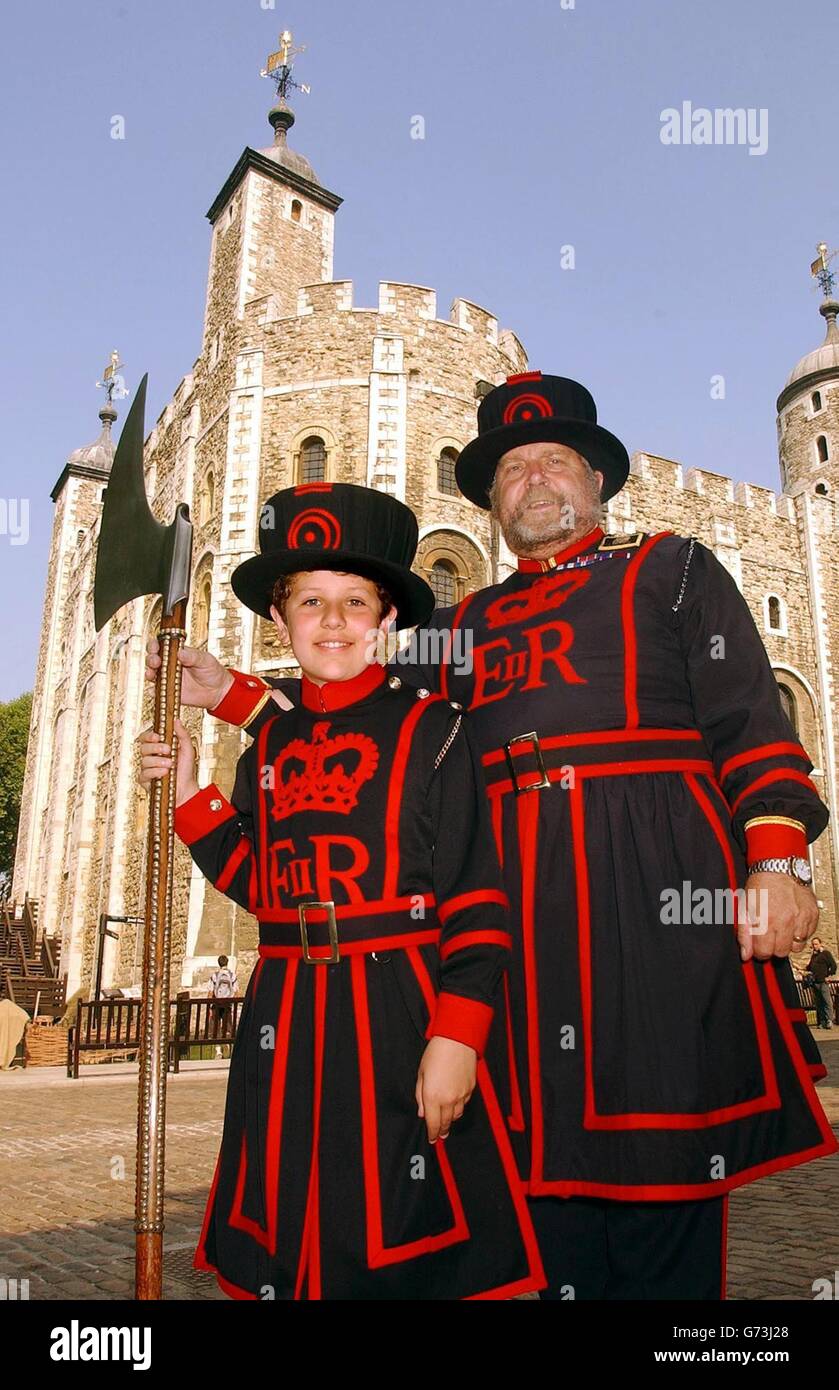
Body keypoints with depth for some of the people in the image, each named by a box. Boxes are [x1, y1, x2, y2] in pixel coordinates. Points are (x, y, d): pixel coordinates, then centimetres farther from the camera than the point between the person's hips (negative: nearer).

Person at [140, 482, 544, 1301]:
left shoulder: (430, 730, -6)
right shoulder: (268, 748, 11)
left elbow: (476, 901, -11)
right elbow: (258, 886, 11)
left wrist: (455, 1036, -17)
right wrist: (187, 795, 5)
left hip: (400, 1014, -5)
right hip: (286, 1022, 5)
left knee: (407, 1244, 7)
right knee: (288, 1244, 18)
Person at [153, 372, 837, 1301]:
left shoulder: (671, 570, 13)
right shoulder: (466, 624, 24)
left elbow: (751, 719, 3)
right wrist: (234, 694, 12)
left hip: (660, 891, -3)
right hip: (516, 903, 4)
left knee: (659, 1146, -2)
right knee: (550, 1148, 7)